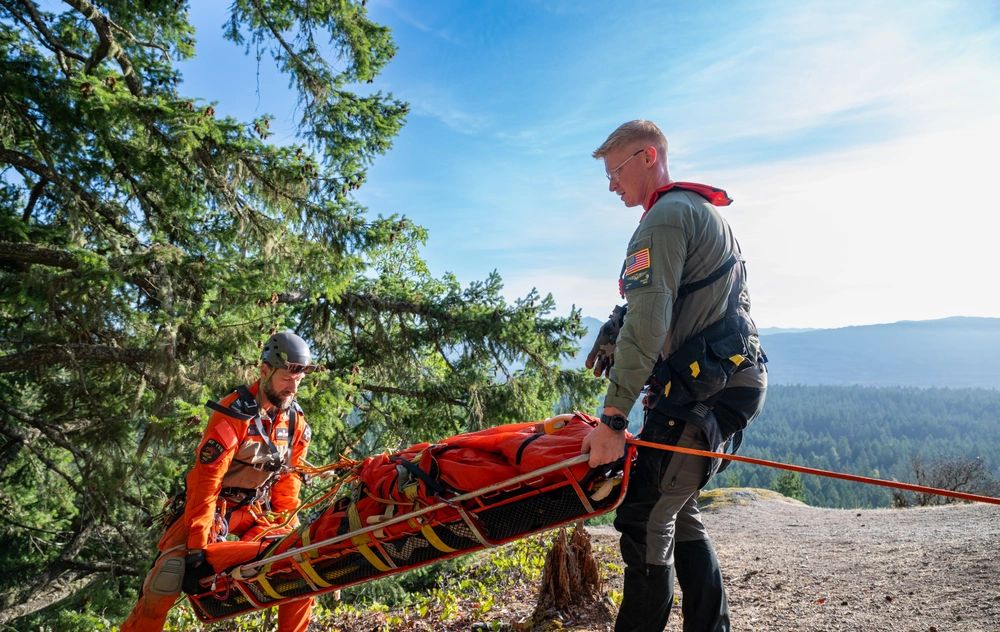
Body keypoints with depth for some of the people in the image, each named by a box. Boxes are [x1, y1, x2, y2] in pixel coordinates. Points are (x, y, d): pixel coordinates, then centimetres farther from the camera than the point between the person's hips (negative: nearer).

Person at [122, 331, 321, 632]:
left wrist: (283, 530, 0)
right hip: (214, 503, -4)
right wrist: (197, 547, -23)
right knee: (170, 574, -18)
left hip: (256, 508, 5)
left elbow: (289, 479, 3)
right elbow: (205, 480, -23)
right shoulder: (233, 415, -23)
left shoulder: (296, 422, -6)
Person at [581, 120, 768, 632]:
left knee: (643, 519, -10)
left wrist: (613, 416, -22)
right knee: (677, 513, 16)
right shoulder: (705, 211, 23)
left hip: (705, 387, -11)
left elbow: (647, 324, -20)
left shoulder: (666, 216, -10)